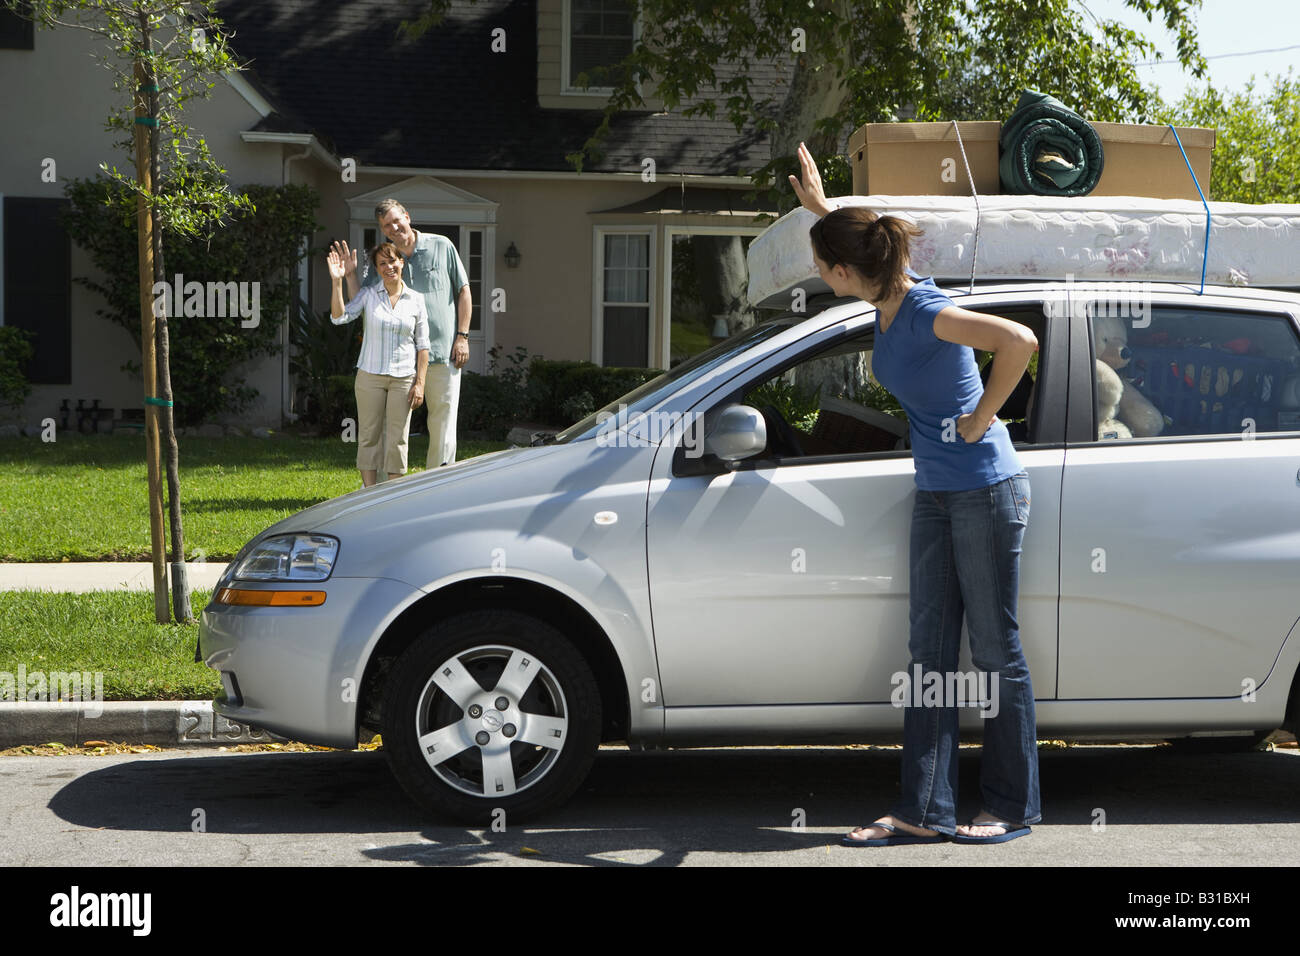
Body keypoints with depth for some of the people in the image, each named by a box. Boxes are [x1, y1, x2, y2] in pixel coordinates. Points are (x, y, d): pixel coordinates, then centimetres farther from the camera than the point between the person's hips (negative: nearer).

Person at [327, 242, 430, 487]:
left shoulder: (416, 300, 3)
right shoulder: (368, 294, 2)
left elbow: (423, 345, 4)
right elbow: (339, 317, -10)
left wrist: (420, 383, -2)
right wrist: (337, 282, -17)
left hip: (403, 377, 0)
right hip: (370, 375, 0)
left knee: (397, 439, 1)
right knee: (368, 436, 3)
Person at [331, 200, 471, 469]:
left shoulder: (441, 246, 4)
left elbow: (464, 291, 7)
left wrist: (462, 336, 0)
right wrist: (350, 275, -7)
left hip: (442, 352, -2)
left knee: (443, 423, 1)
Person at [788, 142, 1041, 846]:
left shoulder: (925, 311, -21)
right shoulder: (886, 299, 5)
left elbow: (1020, 341, -33)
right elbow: (859, 240, 30)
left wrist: (979, 421, -24)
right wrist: (820, 207, 31)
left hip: (985, 491, -9)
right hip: (936, 495, 9)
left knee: (995, 651, 1)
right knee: (930, 652, 6)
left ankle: (1011, 807, 13)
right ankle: (924, 812, 9)